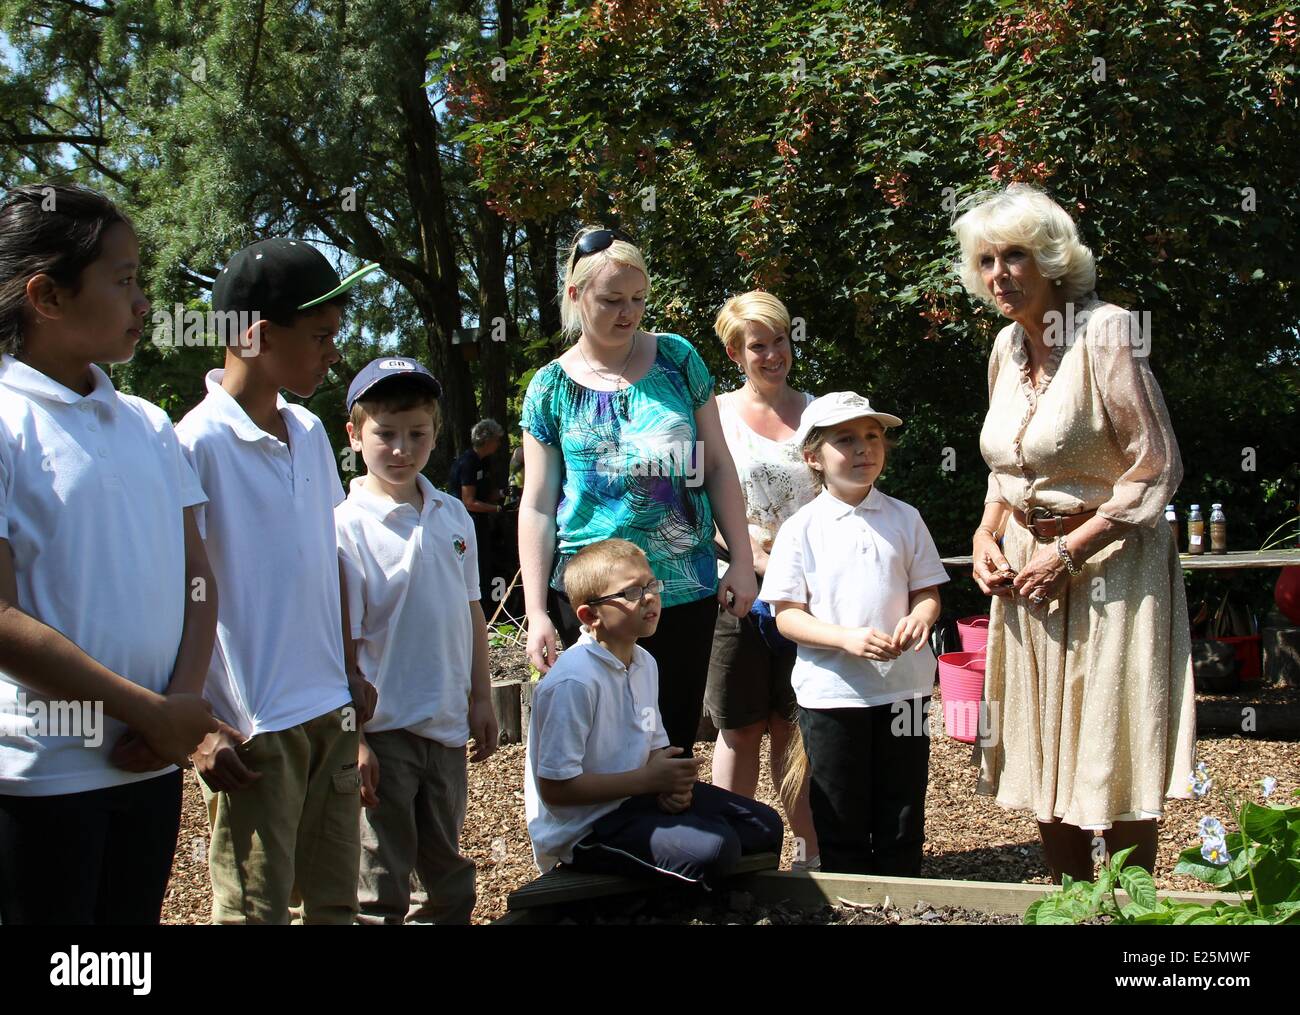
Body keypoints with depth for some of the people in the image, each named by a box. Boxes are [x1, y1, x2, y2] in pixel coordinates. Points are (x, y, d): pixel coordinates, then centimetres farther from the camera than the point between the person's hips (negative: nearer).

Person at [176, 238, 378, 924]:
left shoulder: (310, 434, 8)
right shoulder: (197, 443, -14)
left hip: (331, 713, 7)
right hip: (251, 728, -7)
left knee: (336, 897, 15)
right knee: (257, 909, 3)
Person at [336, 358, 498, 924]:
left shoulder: (453, 517, 4)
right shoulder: (346, 526, -13)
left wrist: (481, 698, 13)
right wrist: (353, 739, -17)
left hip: (447, 726, 6)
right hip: (383, 729, -5)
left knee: (447, 873, 20)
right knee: (381, 885, 5)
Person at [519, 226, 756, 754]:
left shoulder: (676, 357, 5)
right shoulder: (552, 387, 2)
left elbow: (718, 466, 8)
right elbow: (537, 506, 1)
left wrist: (742, 561, 3)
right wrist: (537, 614, -4)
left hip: (687, 590, 1)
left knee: (678, 741, 7)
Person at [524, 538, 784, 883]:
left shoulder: (644, 663, 7)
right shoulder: (575, 682, -23)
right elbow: (554, 788, -24)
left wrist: (672, 785, -8)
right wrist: (648, 779, -20)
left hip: (636, 798, 9)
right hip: (585, 827, -9)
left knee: (765, 825, 6)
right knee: (714, 848, -28)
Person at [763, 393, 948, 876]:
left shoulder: (904, 519, 5)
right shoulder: (801, 528, -4)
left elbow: (927, 591, 8)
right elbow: (787, 615, -7)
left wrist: (919, 617, -17)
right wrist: (847, 638, -22)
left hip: (902, 685, 2)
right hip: (831, 691, -2)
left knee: (902, 817, 11)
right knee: (842, 823, 8)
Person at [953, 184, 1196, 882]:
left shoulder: (1104, 333, -15)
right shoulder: (1008, 346, 7)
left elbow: (1156, 470, -15)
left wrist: (1067, 554, -17)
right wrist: (987, 534, 3)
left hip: (1109, 565, -7)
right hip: (1028, 568, 7)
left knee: (1114, 767, -1)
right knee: (1047, 760, 12)